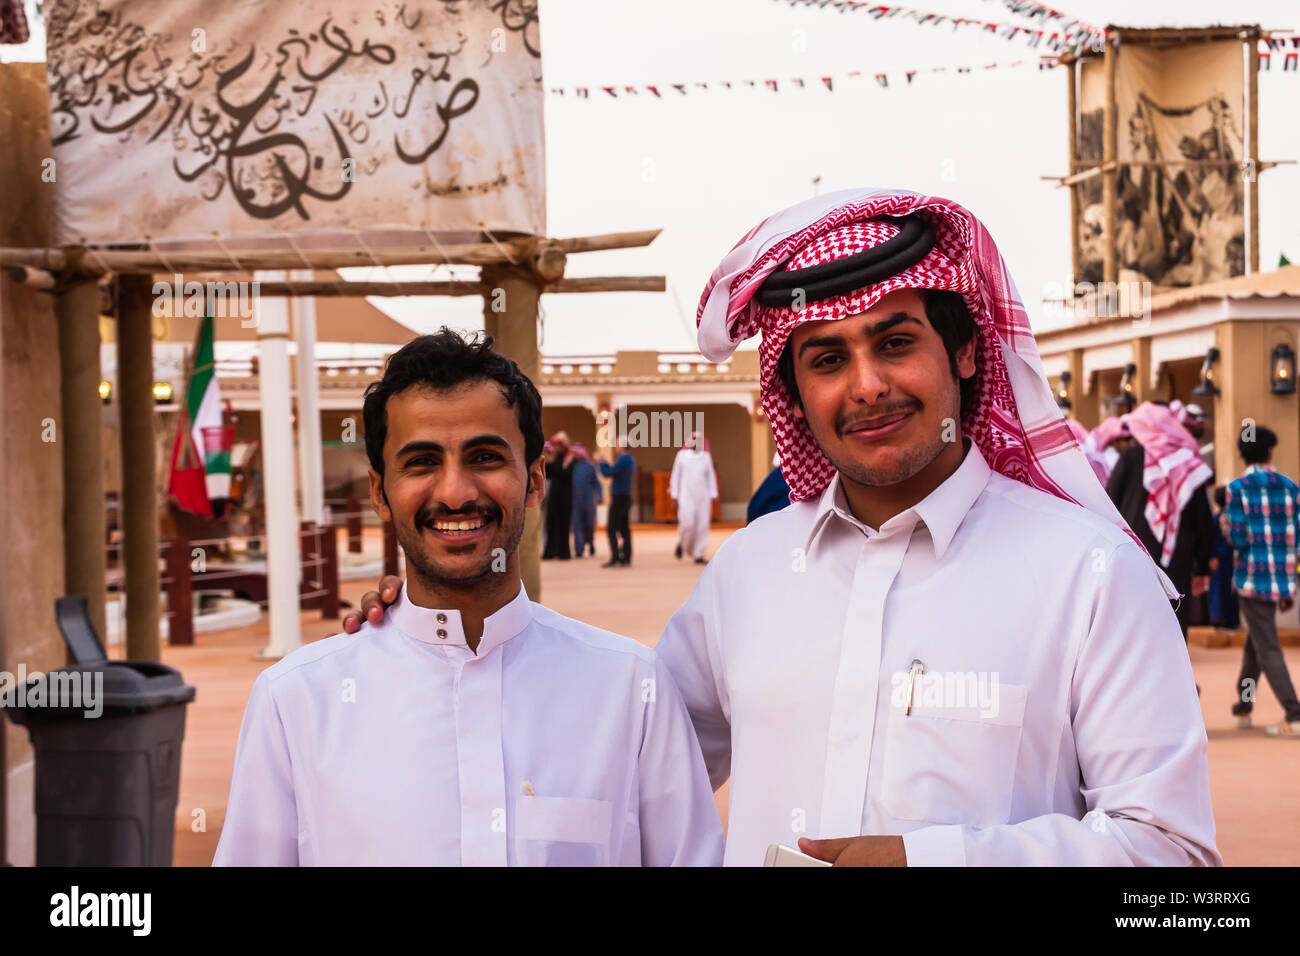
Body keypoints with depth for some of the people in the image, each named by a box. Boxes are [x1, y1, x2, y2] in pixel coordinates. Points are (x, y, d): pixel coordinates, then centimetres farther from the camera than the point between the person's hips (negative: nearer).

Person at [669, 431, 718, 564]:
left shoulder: (706, 457, 9)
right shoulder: (681, 455, 4)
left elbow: (711, 477, 13)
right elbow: (675, 476, 5)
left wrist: (713, 495, 5)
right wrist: (674, 495, 0)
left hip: (702, 495, 3)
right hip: (686, 495, -3)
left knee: (702, 524, -3)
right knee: (687, 522, -16)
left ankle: (698, 554, 2)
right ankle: (681, 543, 12)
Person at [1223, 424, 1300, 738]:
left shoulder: (1238, 488, -8)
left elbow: (1238, 538, -13)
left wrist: (1226, 525, 10)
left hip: (1253, 577, -5)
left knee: (1268, 649, -4)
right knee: (1254, 643, 19)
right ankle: (1243, 709, 28)